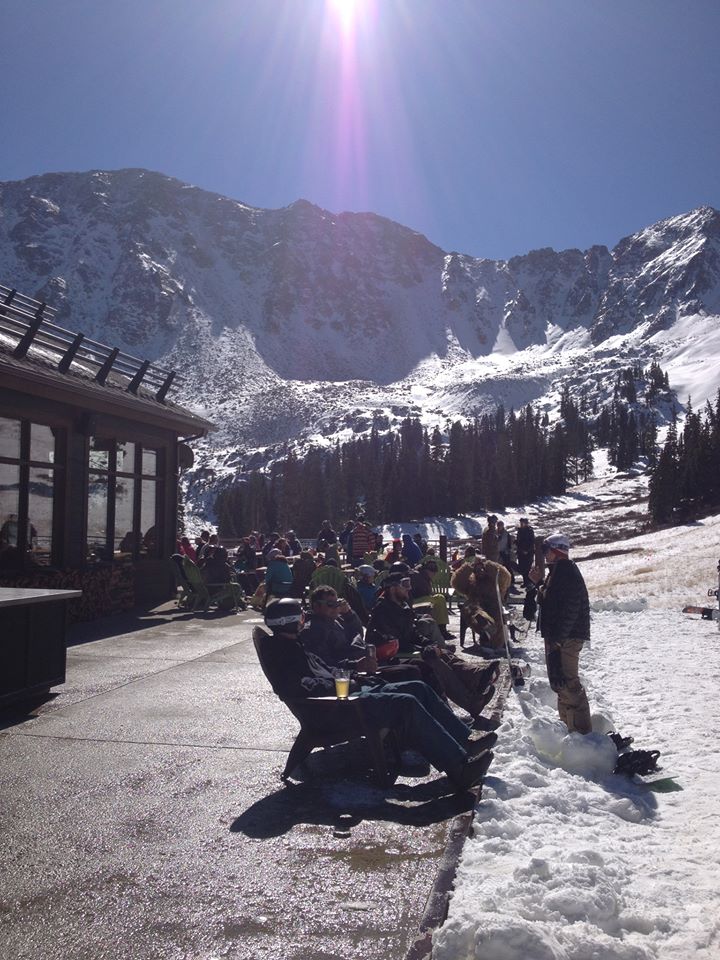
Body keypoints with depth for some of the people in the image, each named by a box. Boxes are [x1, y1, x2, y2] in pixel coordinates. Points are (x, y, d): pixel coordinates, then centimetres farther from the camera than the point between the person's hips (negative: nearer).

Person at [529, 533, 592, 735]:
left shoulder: (566, 572, -17)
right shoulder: (558, 571, 16)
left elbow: (569, 609, -24)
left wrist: (557, 637, -25)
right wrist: (539, 583, 13)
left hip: (565, 638, -11)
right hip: (556, 637, 11)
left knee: (566, 682, -9)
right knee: (560, 681, 19)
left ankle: (581, 728, -3)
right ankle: (569, 723, 30)